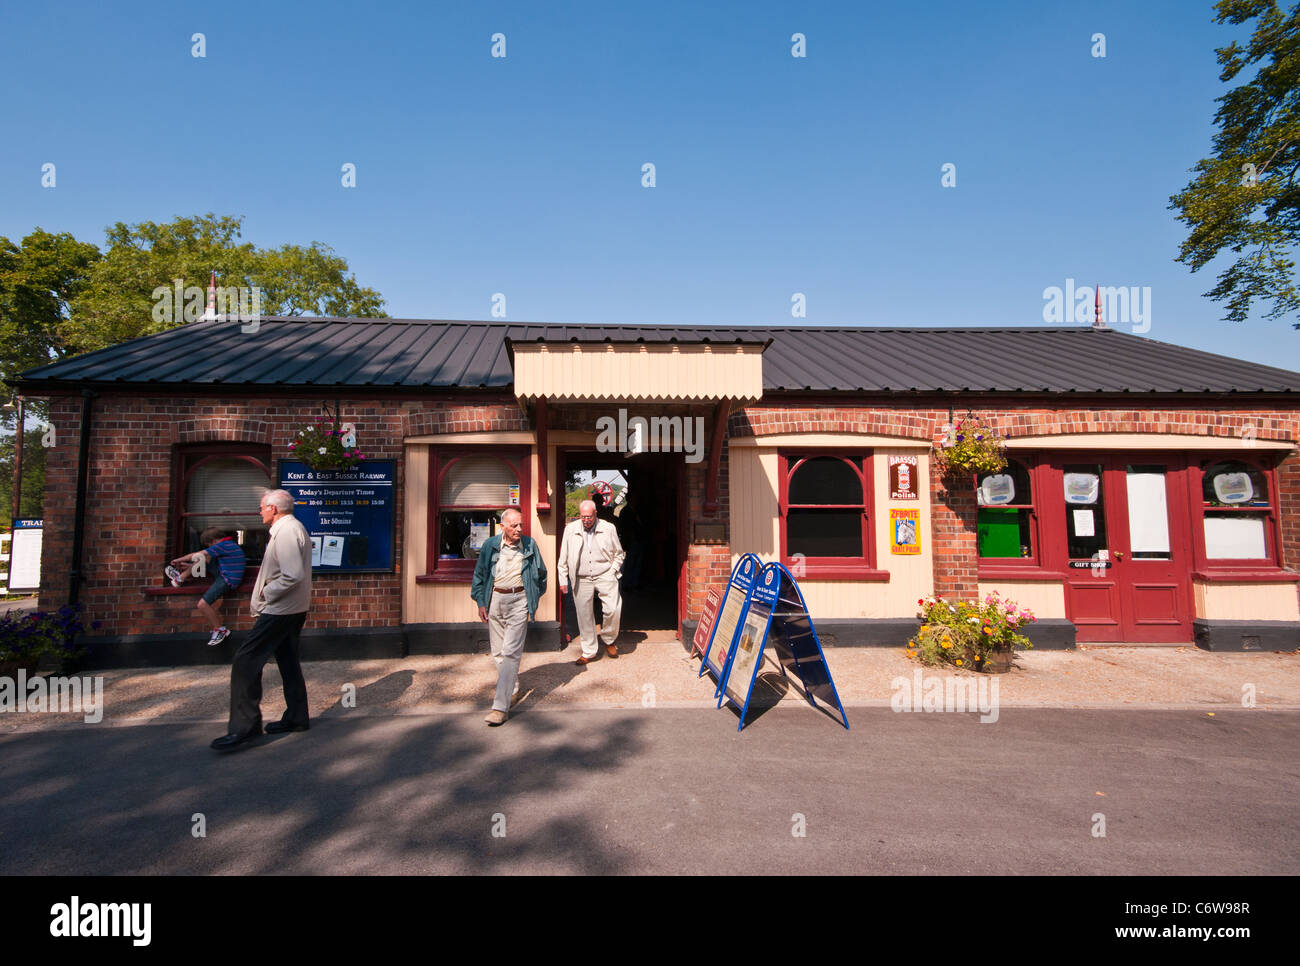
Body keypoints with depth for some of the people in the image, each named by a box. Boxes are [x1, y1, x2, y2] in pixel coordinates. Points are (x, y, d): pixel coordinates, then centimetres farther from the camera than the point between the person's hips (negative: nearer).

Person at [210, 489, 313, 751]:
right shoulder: (295, 528, 16)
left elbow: (293, 575, -27)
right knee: (288, 662, 16)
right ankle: (296, 718, 24)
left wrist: (267, 592, -15)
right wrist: (268, 591, 12)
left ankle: (244, 726, -3)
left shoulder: (285, 532, -18)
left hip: (279, 610, -11)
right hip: (294, 609, 11)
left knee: (246, 662, -7)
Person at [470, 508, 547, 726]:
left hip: (519, 601, -3)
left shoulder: (530, 545, 1)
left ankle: (501, 706, -9)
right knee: (498, 651, 11)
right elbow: (479, 575, 9)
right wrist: (481, 602, 3)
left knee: (511, 652, -9)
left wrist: (534, 598, 10)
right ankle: (513, 689, 33)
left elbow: (541, 573, 14)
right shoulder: (491, 545, 1)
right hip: (495, 599, 3)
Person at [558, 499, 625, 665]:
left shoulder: (608, 528, 0)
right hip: (581, 580, 1)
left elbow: (618, 553, 10)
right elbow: (563, 558, 9)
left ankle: (608, 640, 16)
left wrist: (612, 572, 0)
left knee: (613, 609, -12)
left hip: (605, 576, -1)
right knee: (584, 616, 6)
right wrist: (563, 579, 6)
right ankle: (589, 652, 20)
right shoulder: (570, 529, 3)